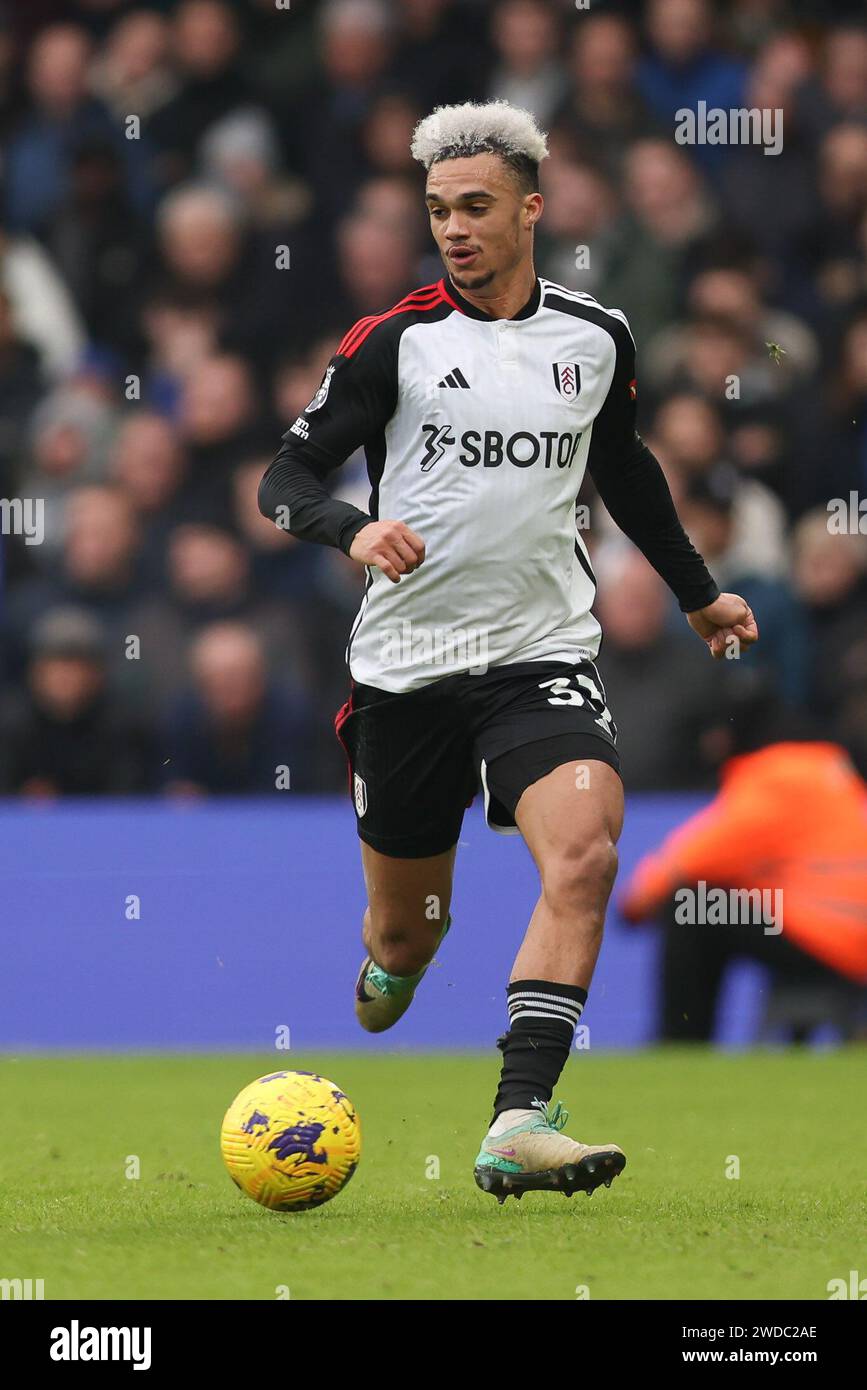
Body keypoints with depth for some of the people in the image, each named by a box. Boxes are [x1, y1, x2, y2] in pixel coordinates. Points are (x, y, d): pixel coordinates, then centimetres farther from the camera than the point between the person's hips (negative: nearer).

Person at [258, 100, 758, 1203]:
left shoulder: (596, 338, 6)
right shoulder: (395, 341, -4)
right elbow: (285, 477, -4)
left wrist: (696, 593, 34)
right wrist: (354, 531, -25)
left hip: (544, 653, 1)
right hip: (406, 662, -1)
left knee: (584, 855, -25)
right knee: (404, 927, 7)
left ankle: (517, 1127, -29)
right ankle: (386, 980, 46)